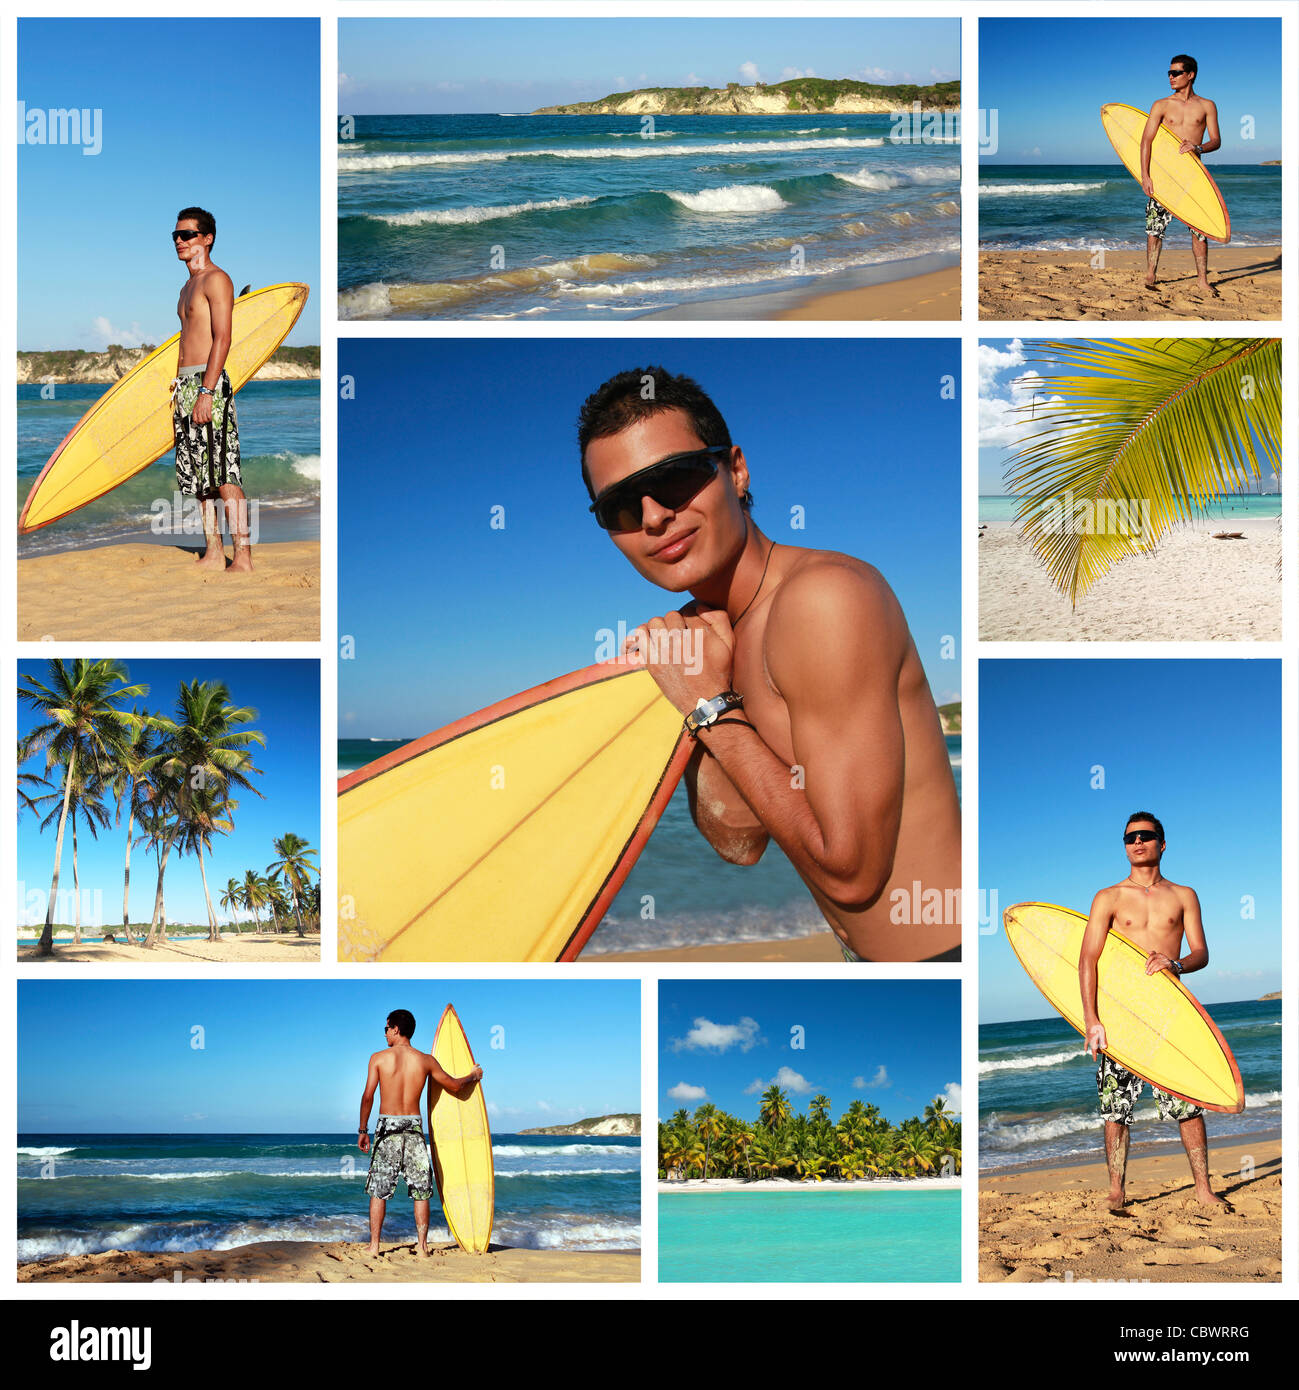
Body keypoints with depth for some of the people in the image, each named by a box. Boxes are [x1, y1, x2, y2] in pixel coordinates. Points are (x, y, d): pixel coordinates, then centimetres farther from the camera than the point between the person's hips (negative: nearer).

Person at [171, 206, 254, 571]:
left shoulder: (216, 279, -6)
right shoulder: (188, 287, 22)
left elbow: (222, 338, -16)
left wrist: (206, 392, -22)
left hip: (208, 383, -10)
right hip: (186, 384, 10)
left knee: (223, 474, -13)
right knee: (199, 476, 9)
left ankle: (243, 558, -14)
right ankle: (213, 554, 13)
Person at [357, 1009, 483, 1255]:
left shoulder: (378, 1058, -3)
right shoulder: (426, 1061, 2)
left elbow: (368, 1097, -6)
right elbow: (454, 1086, 12)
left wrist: (363, 1130, 3)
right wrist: (473, 1076, 32)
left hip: (387, 1126, -1)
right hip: (414, 1128, 1)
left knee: (379, 1189, 7)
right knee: (421, 1190, 9)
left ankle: (374, 1246, 6)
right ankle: (423, 1246, 8)